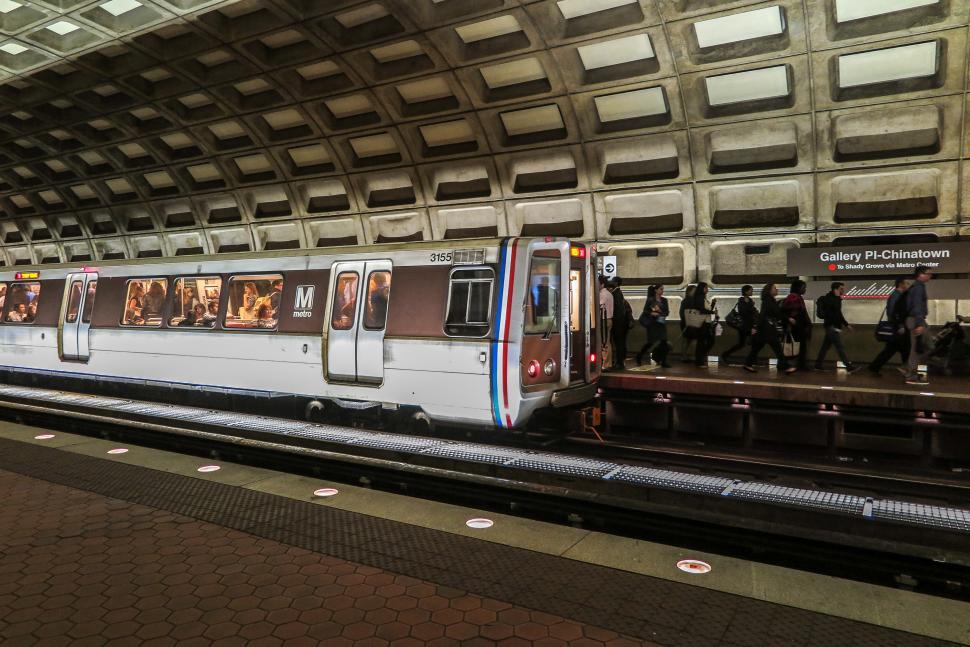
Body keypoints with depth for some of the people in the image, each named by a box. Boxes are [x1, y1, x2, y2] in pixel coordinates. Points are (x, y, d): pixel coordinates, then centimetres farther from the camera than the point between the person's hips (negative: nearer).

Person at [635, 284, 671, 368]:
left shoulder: (664, 300, 10)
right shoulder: (650, 300, -2)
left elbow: (667, 312, 5)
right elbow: (645, 311, -4)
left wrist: (659, 312, -12)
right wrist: (651, 313, -22)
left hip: (661, 323, 4)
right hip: (652, 324, -4)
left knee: (663, 341, -6)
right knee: (651, 342, -2)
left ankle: (663, 361, 6)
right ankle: (639, 356, 20)